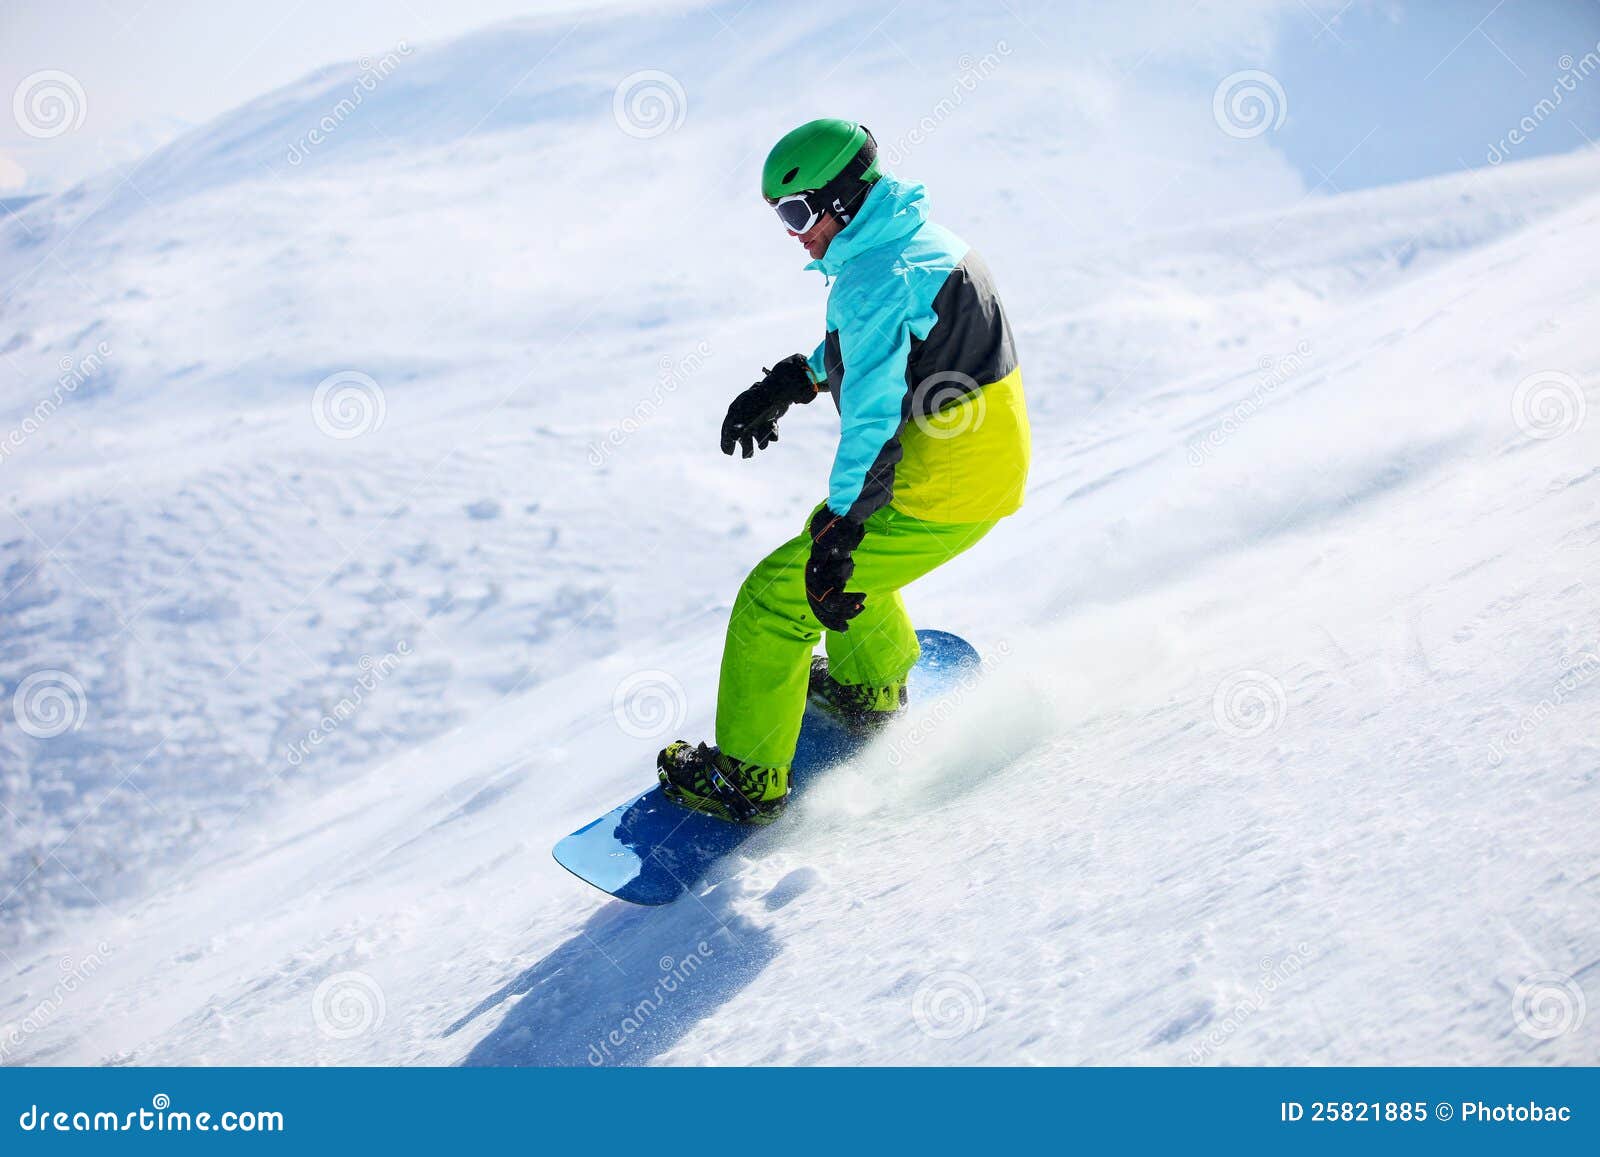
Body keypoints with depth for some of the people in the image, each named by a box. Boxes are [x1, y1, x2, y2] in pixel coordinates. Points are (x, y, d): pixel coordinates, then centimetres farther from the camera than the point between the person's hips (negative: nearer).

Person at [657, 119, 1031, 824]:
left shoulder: (875, 277, -23)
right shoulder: (915, 235, 8)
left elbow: (872, 415, -32)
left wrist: (838, 534, -33)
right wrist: (790, 383, 23)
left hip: (938, 492, -10)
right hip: (991, 462, 10)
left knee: (775, 599, -2)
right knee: (834, 536, 34)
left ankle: (748, 780, 8)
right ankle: (870, 689, 50)